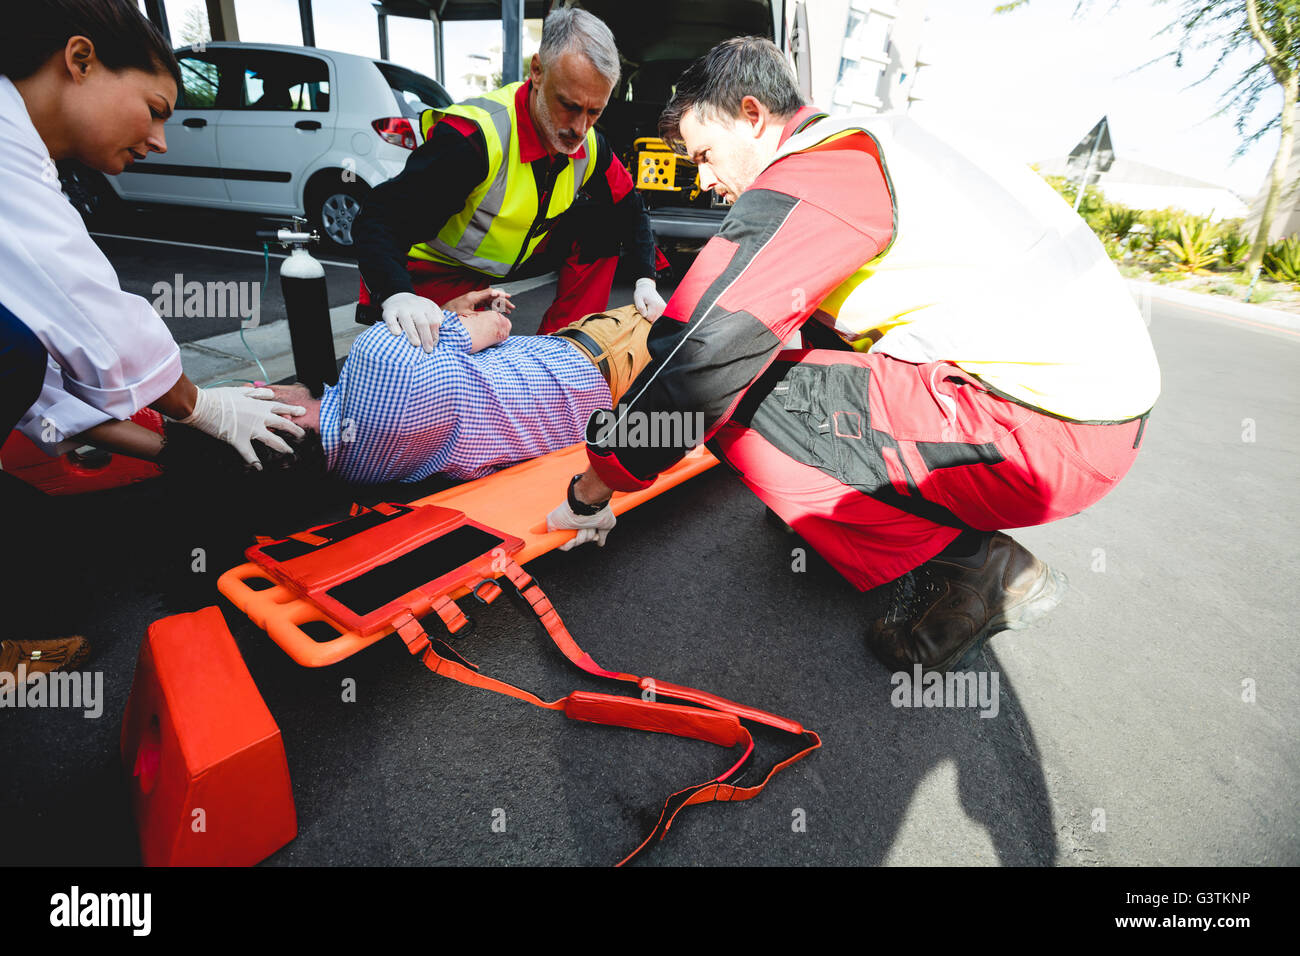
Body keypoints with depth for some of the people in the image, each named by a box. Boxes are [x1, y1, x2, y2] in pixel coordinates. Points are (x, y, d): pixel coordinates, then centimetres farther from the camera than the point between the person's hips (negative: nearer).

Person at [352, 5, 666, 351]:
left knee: (603, 220, -8)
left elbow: (631, 207, 5)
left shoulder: (590, 145, -11)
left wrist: (645, 281, -11)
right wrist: (396, 294, -55)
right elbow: (377, 219, -34)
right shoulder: (473, 135, -31)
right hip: (442, 269, -6)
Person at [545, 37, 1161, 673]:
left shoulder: (804, 181, -13)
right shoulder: (865, 142, 17)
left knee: (739, 401, -13)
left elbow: (704, 354, -17)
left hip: (1049, 429, -10)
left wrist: (596, 486, -6)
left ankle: (967, 566, -6)